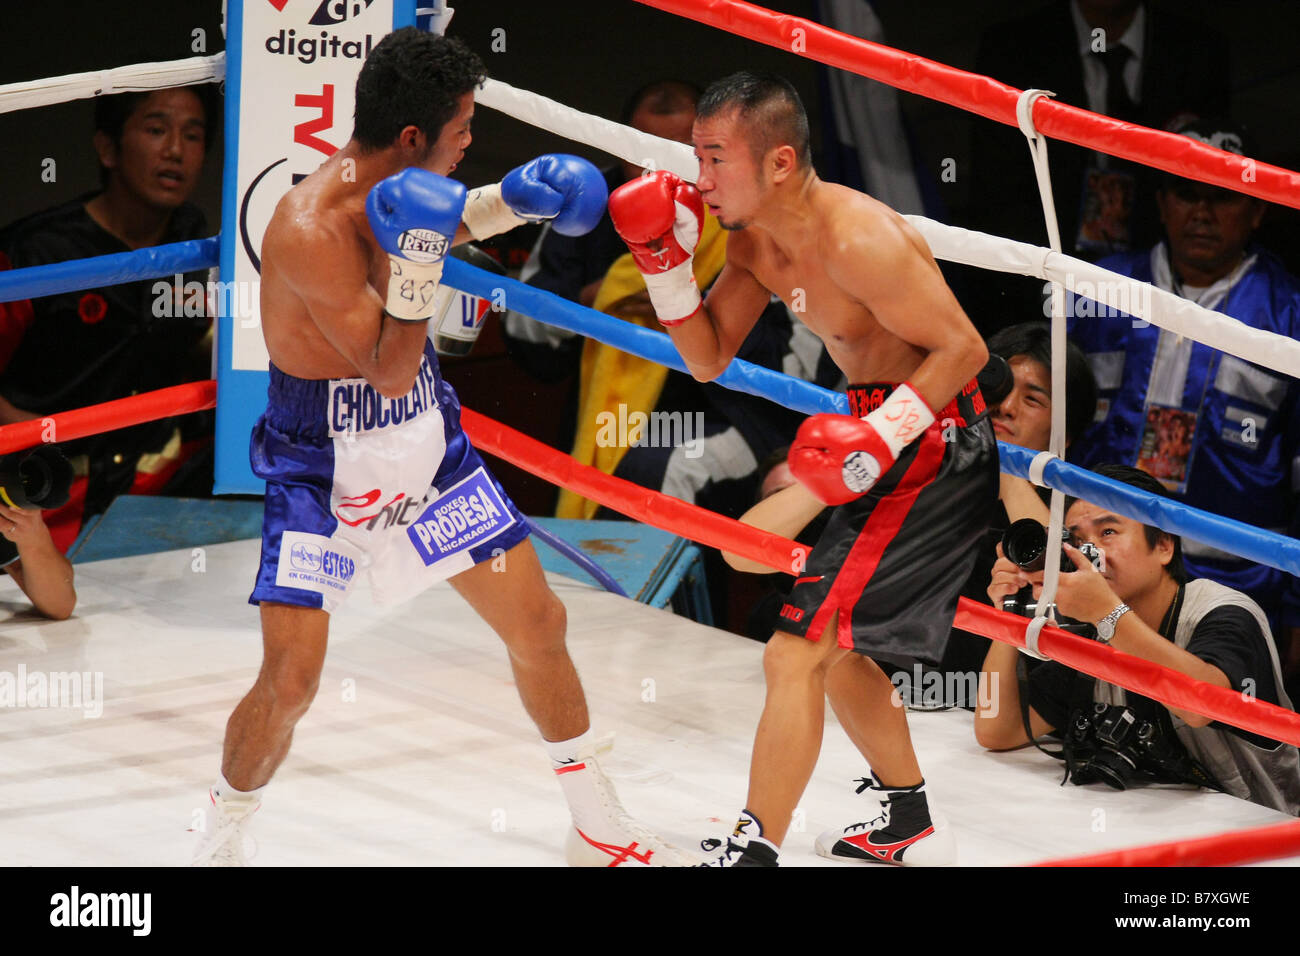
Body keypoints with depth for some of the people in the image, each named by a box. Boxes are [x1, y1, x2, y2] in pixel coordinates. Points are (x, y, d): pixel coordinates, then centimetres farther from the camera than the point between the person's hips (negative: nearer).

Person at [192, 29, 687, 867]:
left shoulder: (396, 185, -5)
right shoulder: (310, 230, -30)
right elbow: (389, 374, -27)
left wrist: (512, 201, 7)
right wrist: (415, 260, -38)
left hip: (428, 446, 7)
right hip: (324, 465, -7)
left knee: (539, 624, 9)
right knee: (289, 682, -13)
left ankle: (600, 827, 25)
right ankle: (223, 841, 14)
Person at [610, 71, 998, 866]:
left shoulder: (857, 239, -25)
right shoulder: (756, 240, 3)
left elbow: (964, 347, -23)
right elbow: (710, 358, 9)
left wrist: (882, 436, -31)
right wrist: (666, 261, -4)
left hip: (935, 449, -10)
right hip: (890, 447, 10)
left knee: (796, 652, -14)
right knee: (834, 649, 24)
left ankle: (754, 851, -10)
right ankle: (912, 828, 42)